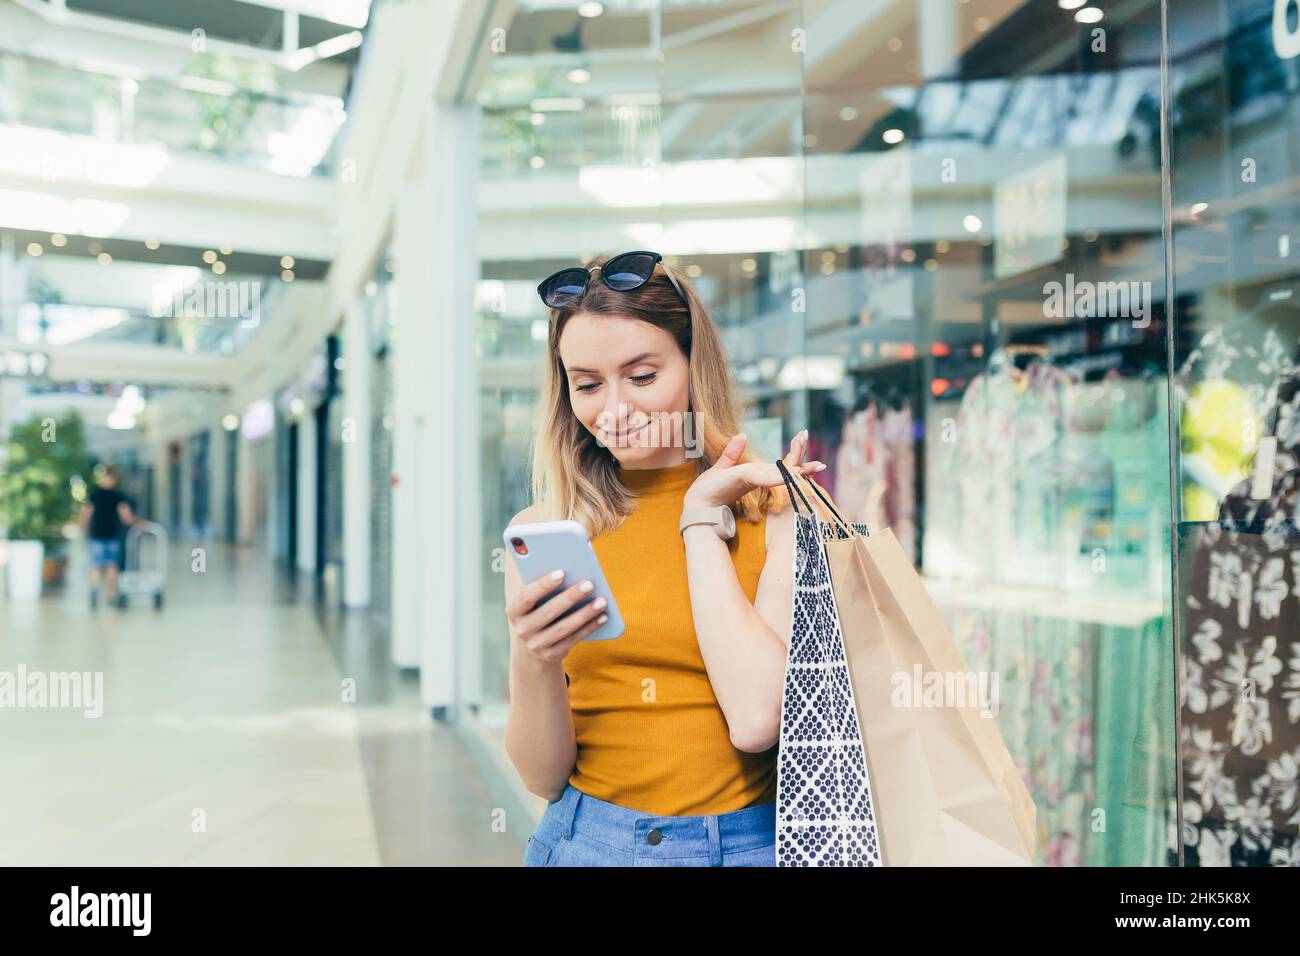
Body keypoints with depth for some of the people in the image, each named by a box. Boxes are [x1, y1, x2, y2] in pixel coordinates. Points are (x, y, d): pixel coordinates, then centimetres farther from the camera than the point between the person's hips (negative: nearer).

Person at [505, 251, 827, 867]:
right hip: (586, 838, 1)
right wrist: (533, 663, -23)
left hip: (748, 843, -1)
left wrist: (702, 515, -13)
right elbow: (543, 777, -3)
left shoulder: (777, 511, -7)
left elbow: (757, 720, -20)